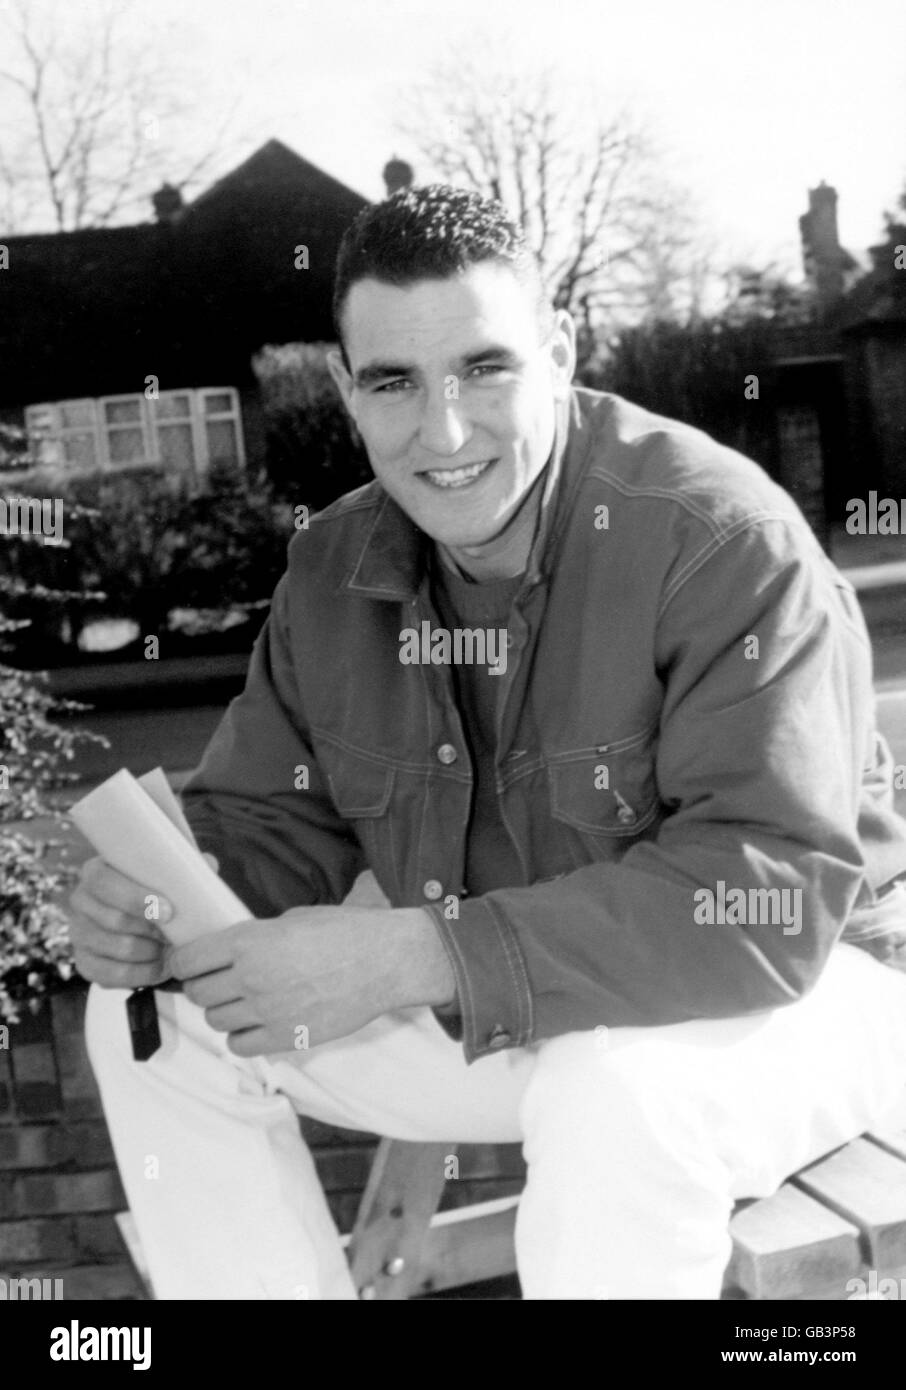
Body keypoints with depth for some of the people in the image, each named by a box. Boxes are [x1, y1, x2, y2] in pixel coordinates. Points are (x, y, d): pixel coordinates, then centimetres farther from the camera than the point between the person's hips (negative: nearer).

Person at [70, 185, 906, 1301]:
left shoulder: (722, 537, -24)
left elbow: (771, 896, -31)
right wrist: (147, 900, -20)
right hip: (501, 1021, 6)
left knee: (616, 1086, -38)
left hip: (793, 990, -5)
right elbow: (272, 823, 4)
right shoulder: (334, 570, -2)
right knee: (157, 1018, -3)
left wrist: (414, 956, -36)